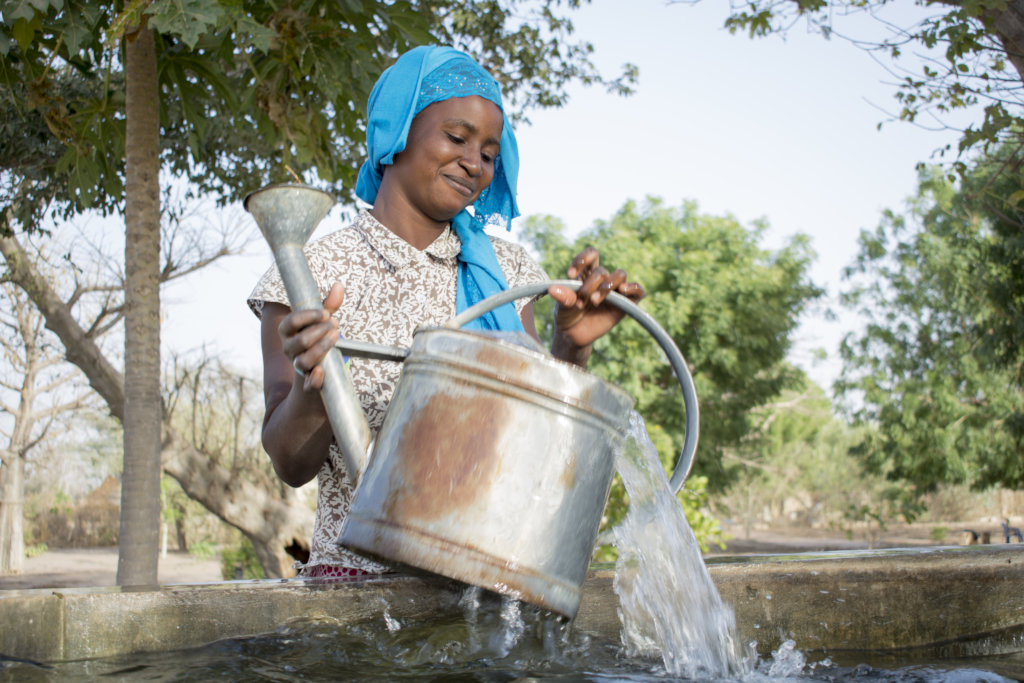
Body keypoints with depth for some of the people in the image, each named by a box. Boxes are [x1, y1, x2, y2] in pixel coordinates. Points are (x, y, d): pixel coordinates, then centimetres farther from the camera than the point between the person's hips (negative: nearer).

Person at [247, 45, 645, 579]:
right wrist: (310, 389, -23)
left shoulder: (503, 270, 12)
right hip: (359, 570, -3)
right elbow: (292, 465, -2)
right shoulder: (312, 273, 2)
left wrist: (570, 350, -8)